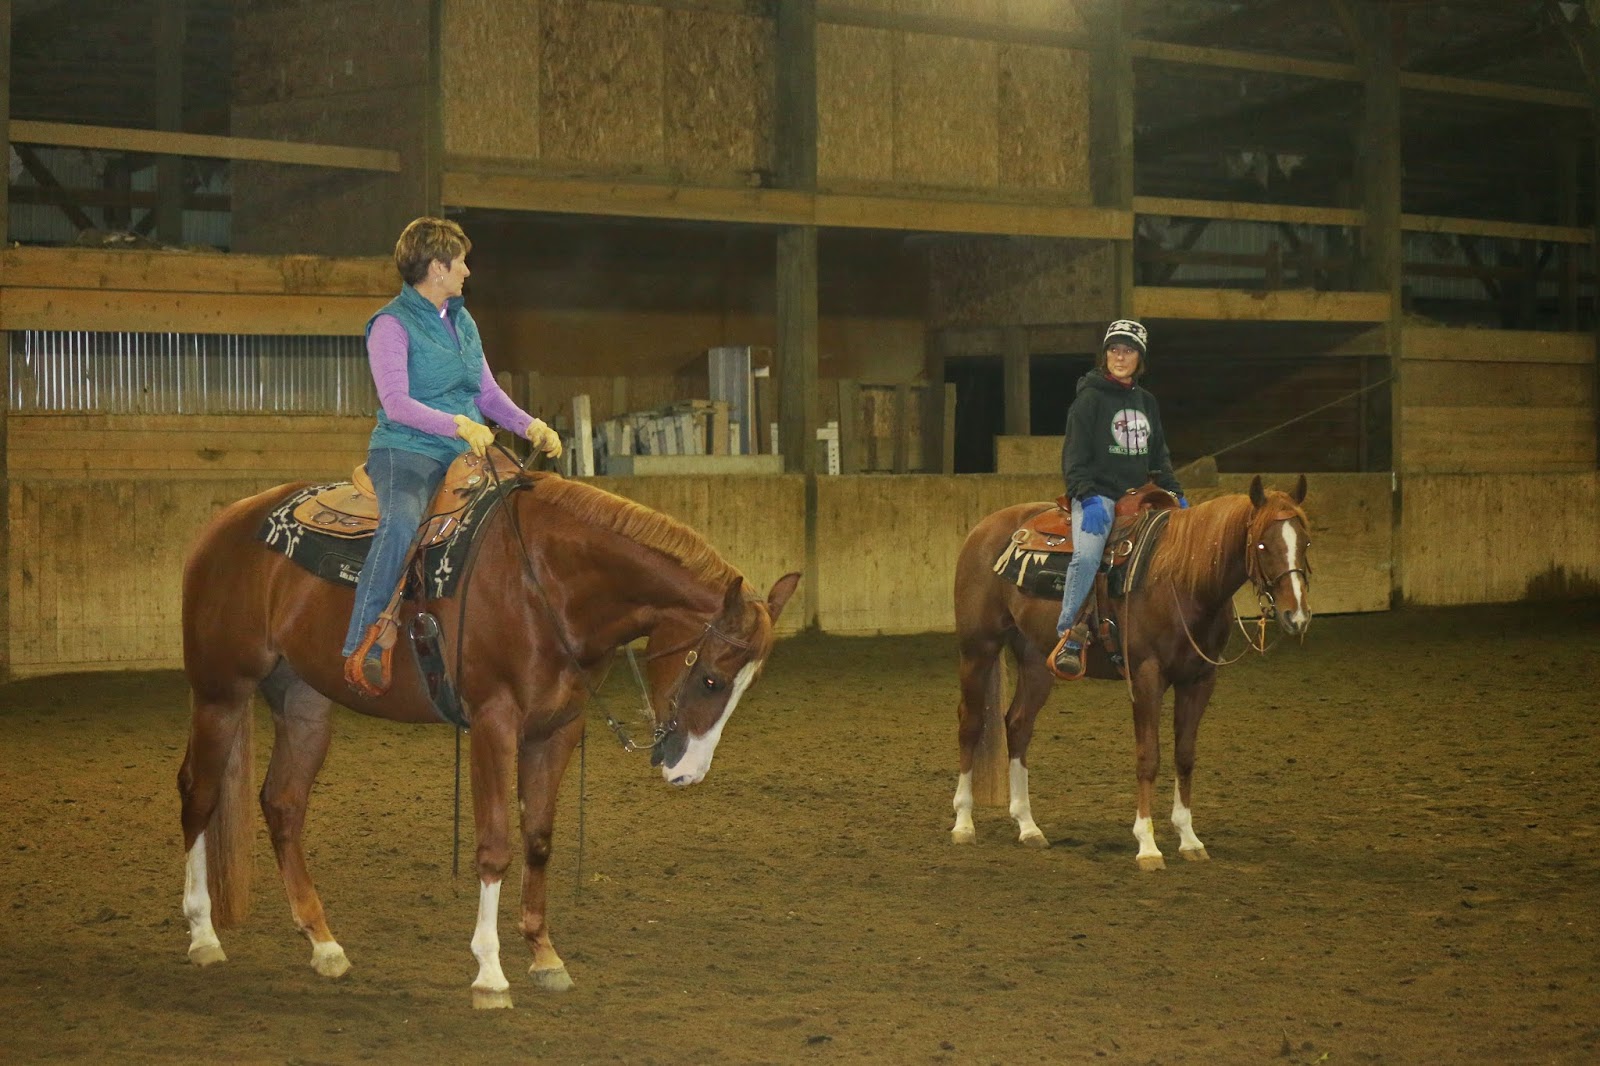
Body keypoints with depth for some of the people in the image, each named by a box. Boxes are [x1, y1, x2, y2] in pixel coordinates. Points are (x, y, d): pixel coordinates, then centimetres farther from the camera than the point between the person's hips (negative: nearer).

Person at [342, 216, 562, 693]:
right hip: (407, 451, -8)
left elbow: (488, 393, 22)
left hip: (466, 455, 8)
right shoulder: (392, 325, -6)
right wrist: (459, 425, -29)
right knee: (401, 524, -36)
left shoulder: (463, 322, 18)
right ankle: (361, 648, -35)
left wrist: (531, 426, 3)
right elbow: (396, 402, -16)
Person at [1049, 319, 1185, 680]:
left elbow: (1158, 455, 24)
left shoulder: (1146, 402, 17)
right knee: (1087, 554, -31)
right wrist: (1088, 497, -21)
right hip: (1097, 495, -7)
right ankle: (1069, 637, -30)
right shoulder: (1090, 397, -3)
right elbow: (1074, 456, -9)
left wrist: (1174, 492, 11)